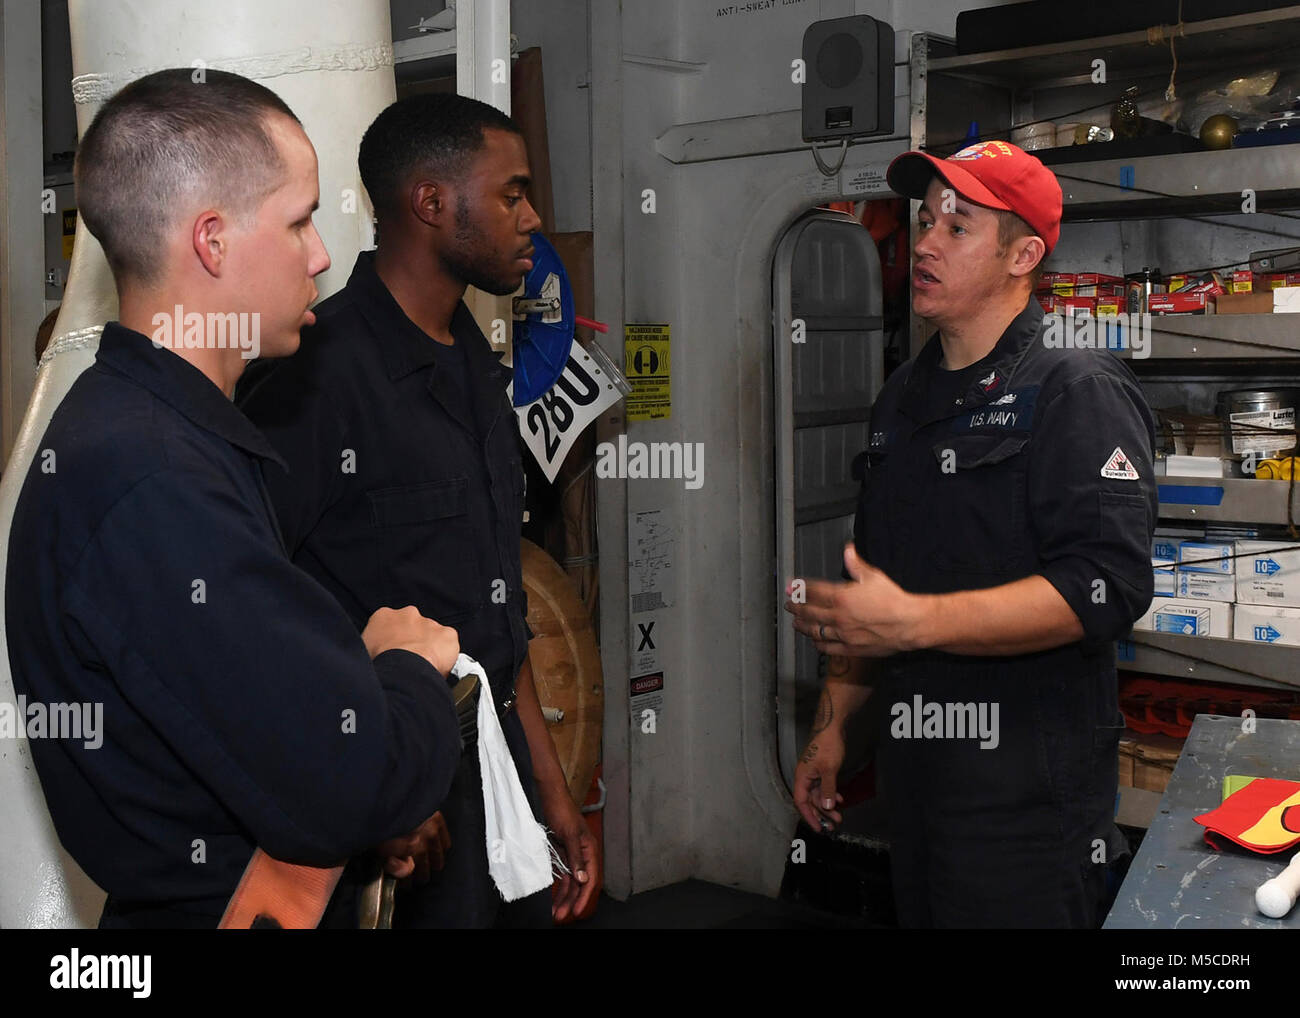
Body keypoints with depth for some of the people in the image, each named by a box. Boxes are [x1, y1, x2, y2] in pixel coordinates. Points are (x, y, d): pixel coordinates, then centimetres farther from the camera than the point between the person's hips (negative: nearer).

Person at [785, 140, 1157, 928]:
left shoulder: (1078, 394, -11)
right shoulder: (905, 400, 13)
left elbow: (1108, 584, -24)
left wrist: (914, 622, -27)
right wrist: (831, 724, 15)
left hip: (1029, 799, -7)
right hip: (915, 775, 7)